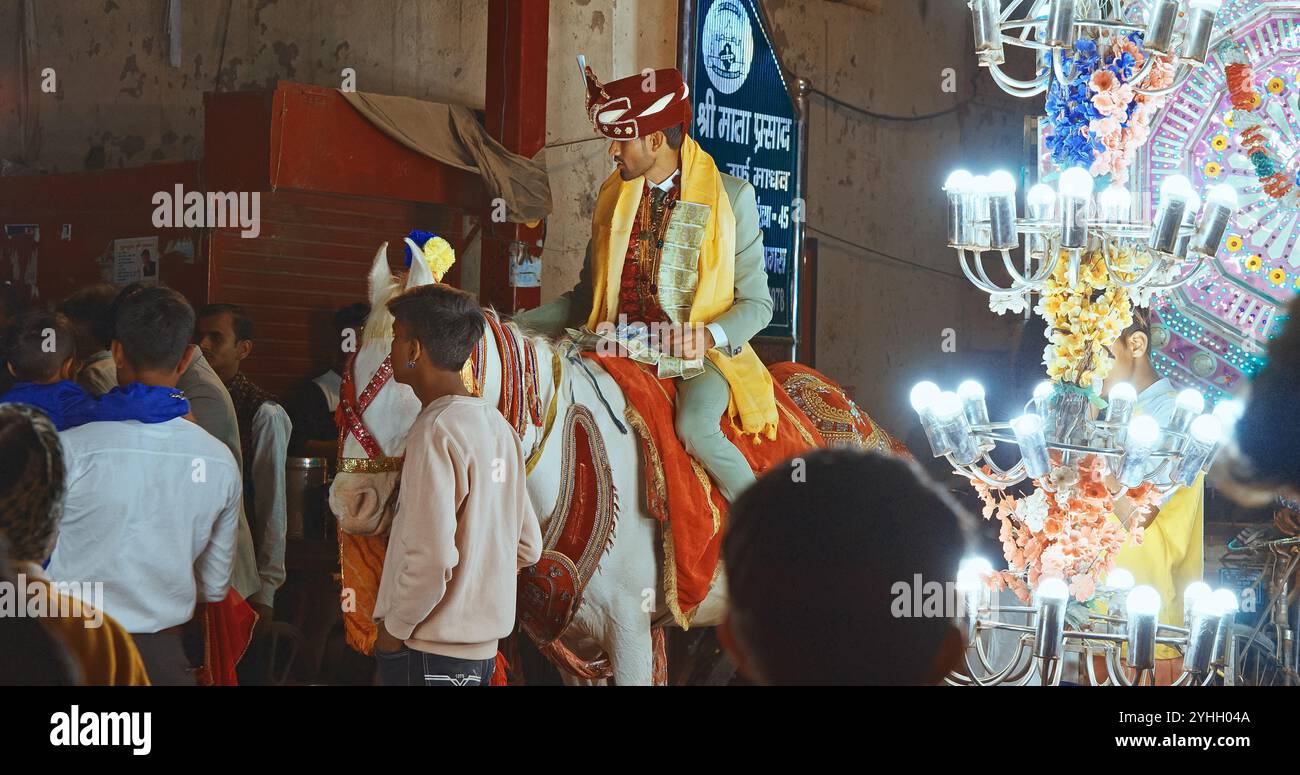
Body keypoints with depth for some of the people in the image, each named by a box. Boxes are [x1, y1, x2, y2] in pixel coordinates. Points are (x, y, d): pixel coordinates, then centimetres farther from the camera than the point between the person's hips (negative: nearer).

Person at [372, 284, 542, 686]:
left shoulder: (436, 431, -16)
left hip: (430, 653, -8)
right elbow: (528, 546, 15)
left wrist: (393, 628, -10)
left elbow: (431, 559, -23)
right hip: (483, 648, 8)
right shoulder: (496, 424, 10)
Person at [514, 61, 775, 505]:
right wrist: (513, 325, 5)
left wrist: (709, 336, -22)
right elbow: (586, 297, 19)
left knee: (694, 428, -33)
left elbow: (755, 302, -2)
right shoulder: (612, 196, 12)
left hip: (698, 353, -5)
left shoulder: (733, 197, -3)